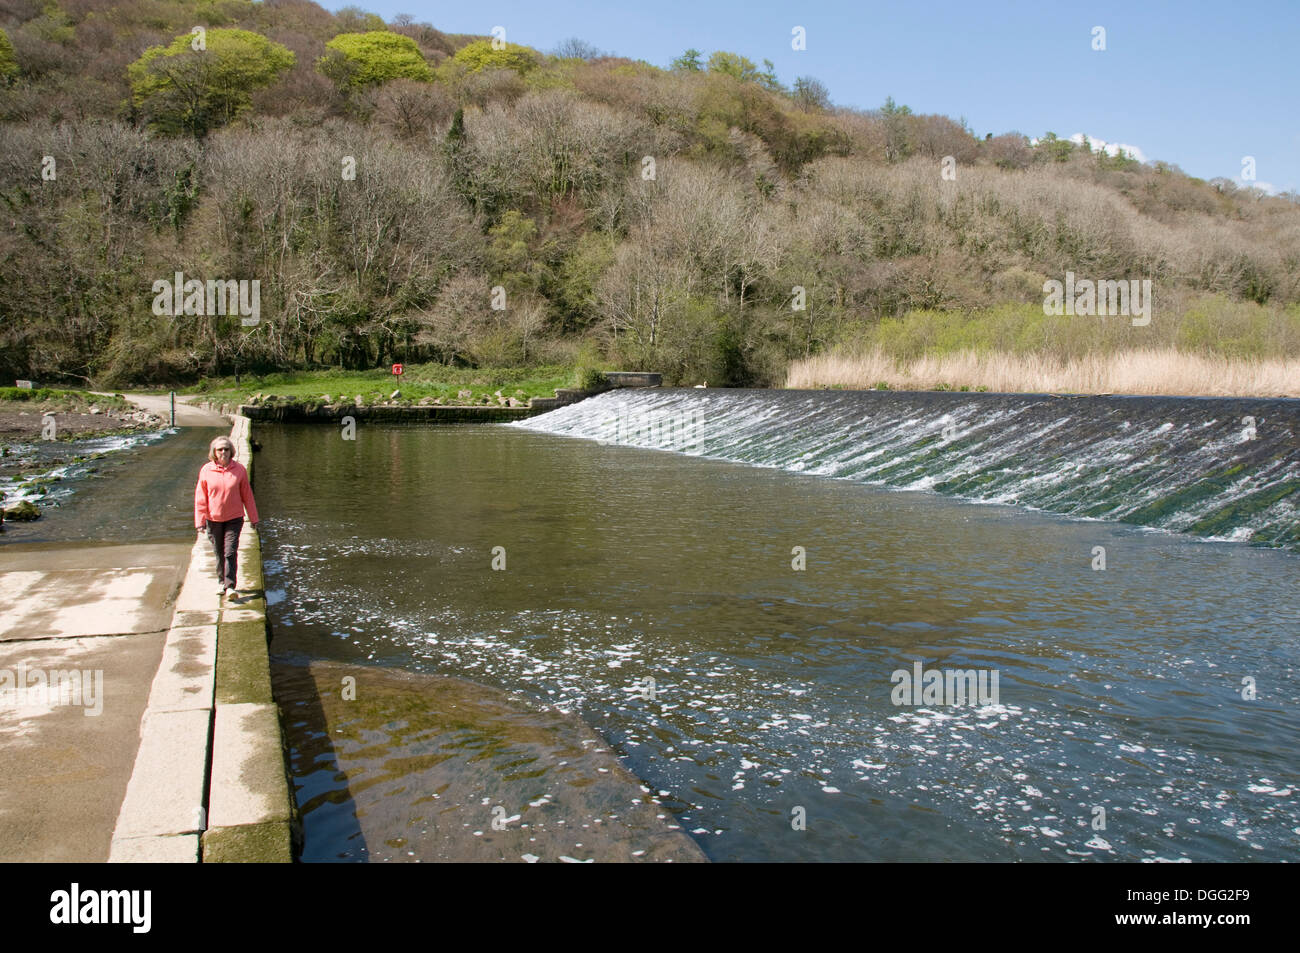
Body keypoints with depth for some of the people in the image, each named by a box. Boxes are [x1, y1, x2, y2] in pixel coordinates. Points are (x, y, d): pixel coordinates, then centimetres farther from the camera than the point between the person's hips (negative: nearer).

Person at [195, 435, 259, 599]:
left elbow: (247, 495, 3)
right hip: (213, 519, 1)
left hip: (234, 518, -1)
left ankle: (230, 586, -5)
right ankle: (221, 582, 29)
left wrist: (253, 518, 7)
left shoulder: (239, 469, -4)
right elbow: (200, 497, 1)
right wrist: (200, 520, -2)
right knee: (219, 553, 13)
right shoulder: (206, 470, -3)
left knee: (230, 552, -9)